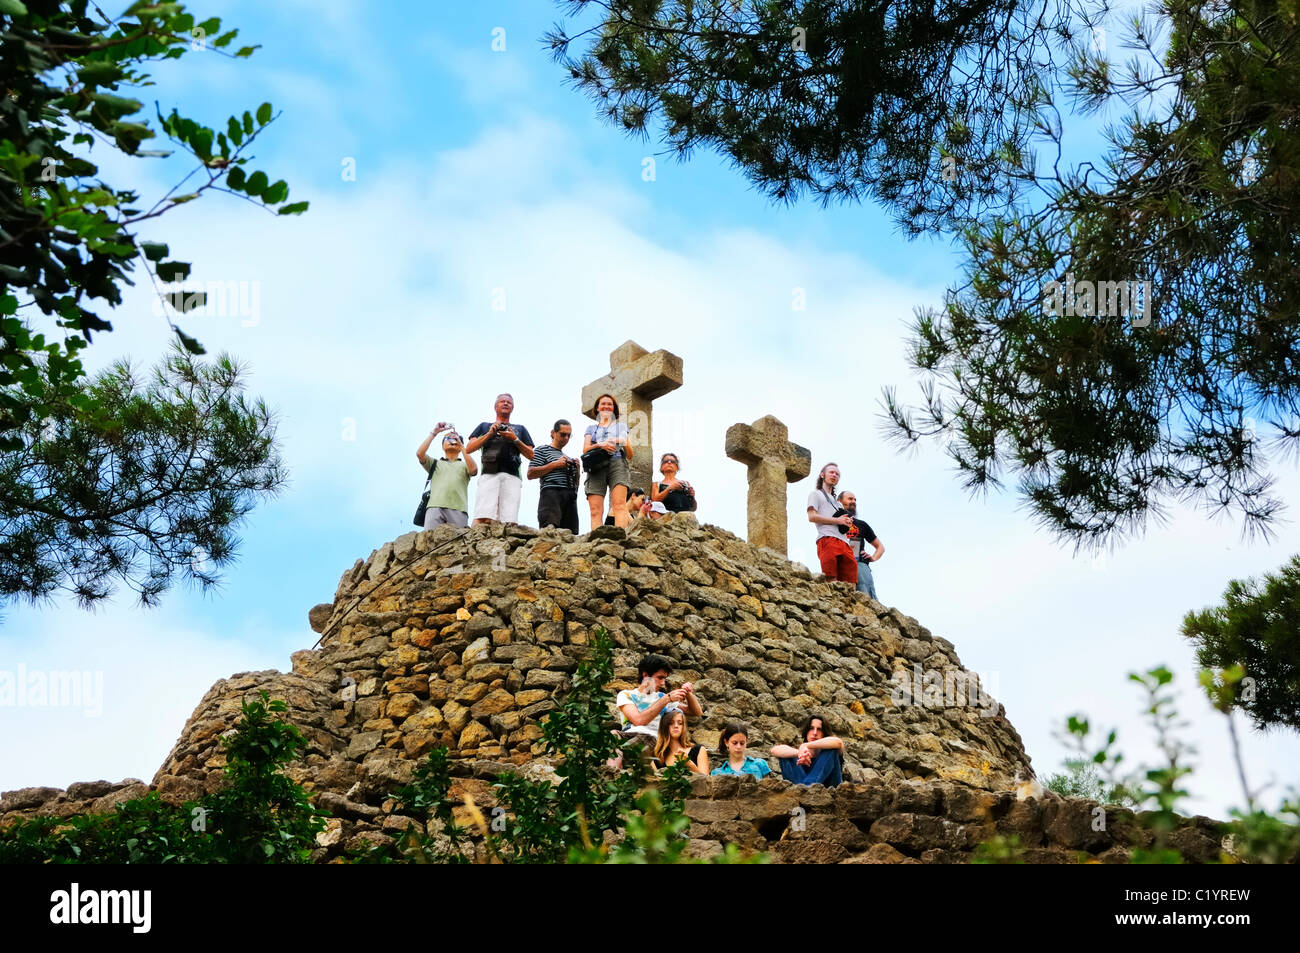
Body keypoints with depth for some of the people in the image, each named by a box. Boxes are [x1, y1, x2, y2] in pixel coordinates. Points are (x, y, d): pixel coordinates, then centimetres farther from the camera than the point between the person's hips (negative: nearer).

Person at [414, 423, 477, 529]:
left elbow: (473, 470, 4)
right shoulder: (435, 464, 30)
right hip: (435, 507, 0)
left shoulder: (464, 465, 27)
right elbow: (419, 454, 12)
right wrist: (434, 433, 13)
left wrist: (461, 445, 6)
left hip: (458, 509, 0)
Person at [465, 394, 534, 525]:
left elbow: (531, 455, 20)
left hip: (512, 477, 1)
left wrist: (515, 439, 6)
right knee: (483, 519, -22)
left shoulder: (520, 429, 30)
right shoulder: (484, 426, 28)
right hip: (488, 475, -1)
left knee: (509, 521, -17)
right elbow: (468, 449, 16)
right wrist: (490, 433, 6)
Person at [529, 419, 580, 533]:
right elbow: (530, 474, 0)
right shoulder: (542, 450, 14)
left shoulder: (568, 457, 33)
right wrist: (554, 465, -3)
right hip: (552, 493, -6)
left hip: (570, 498, 6)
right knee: (550, 528, -26)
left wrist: (576, 469, 11)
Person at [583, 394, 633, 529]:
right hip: (596, 466, 1)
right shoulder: (591, 429, 30)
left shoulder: (621, 426, 28)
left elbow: (630, 456, 21)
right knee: (596, 510, -17)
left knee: (619, 505, -26)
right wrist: (600, 445, -9)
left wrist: (625, 444, -1)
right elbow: (585, 450, 11)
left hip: (617, 463, -1)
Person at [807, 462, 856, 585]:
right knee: (831, 582, -21)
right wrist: (837, 520, -2)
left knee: (850, 585, -9)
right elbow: (812, 517, -1)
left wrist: (847, 522, 8)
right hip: (827, 539, -7)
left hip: (844, 542, 7)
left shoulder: (837, 502, 38)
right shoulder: (816, 494, 16)